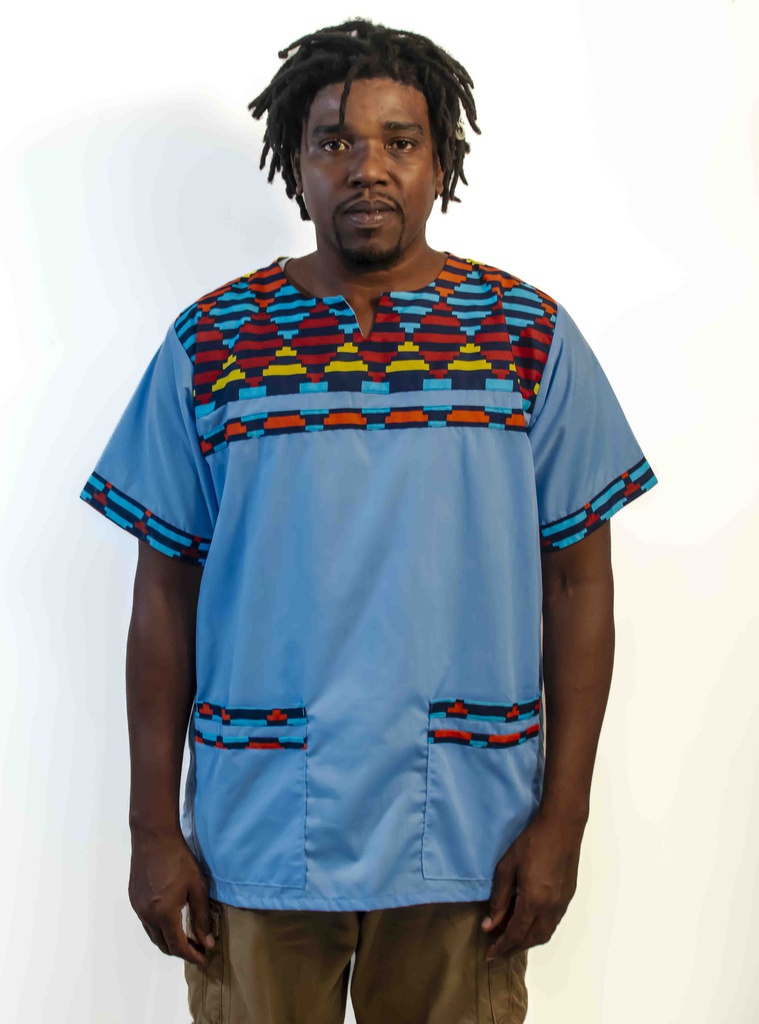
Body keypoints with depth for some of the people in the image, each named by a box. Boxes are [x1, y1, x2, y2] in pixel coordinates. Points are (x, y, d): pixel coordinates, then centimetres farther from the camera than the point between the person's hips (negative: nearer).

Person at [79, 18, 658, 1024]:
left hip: (464, 836, 0)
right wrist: (155, 829, 0)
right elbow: (166, 592, 1)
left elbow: (578, 583, 0)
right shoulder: (209, 344, 0)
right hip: (256, 831, 1)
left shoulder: (533, 338, -1)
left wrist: (562, 820, -4)